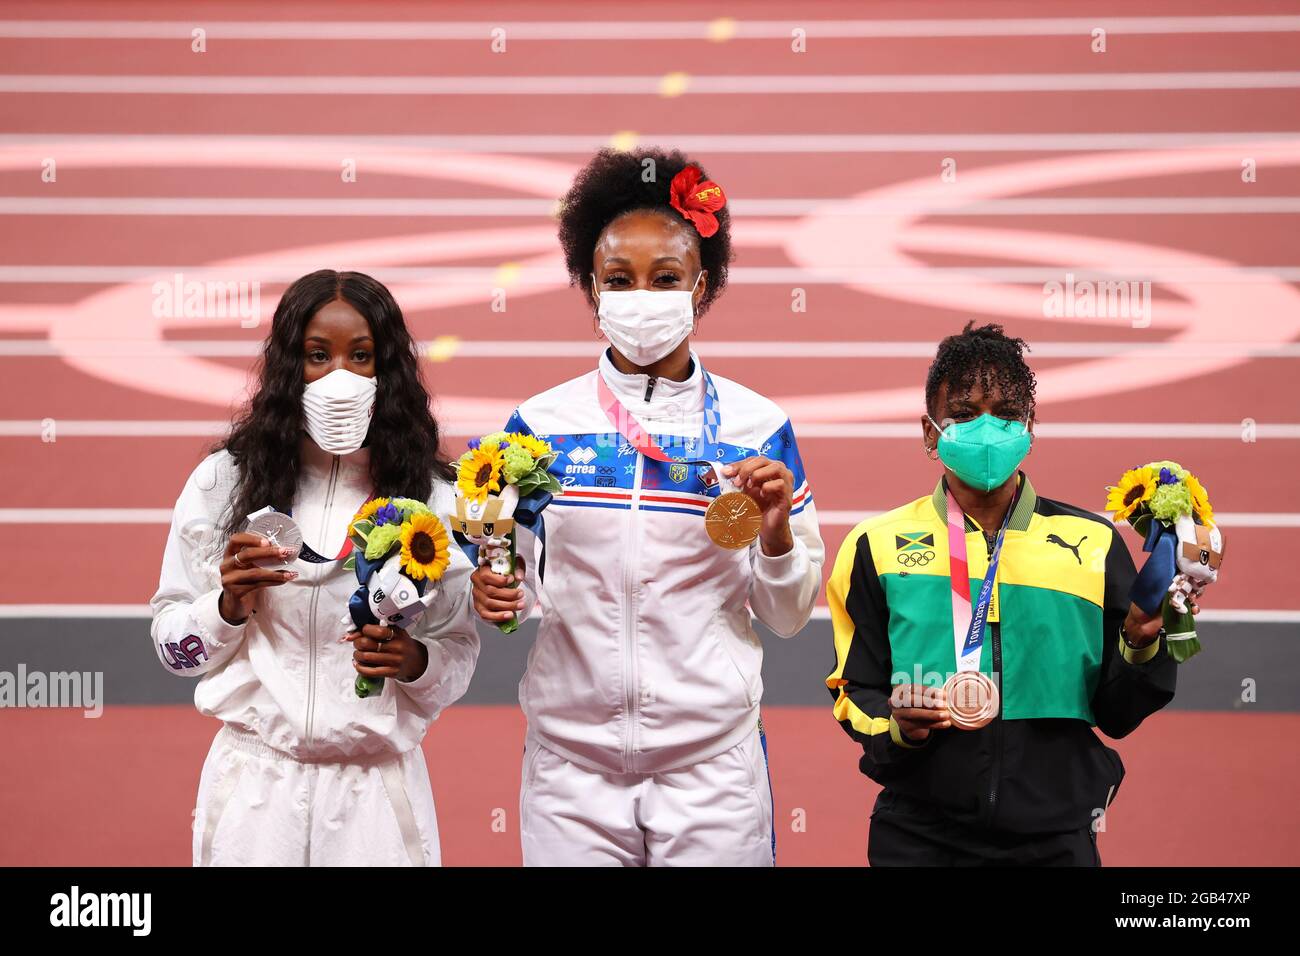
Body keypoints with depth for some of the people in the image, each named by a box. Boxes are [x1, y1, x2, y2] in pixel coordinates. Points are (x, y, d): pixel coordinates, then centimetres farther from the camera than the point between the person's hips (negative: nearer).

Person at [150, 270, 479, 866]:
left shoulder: (431, 497, -1)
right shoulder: (223, 482, -2)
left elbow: (460, 653, 5)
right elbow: (173, 646, 4)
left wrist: (414, 660, -14)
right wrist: (230, 605, -14)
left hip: (378, 785, 0)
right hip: (255, 777, 0)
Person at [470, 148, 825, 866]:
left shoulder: (757, 428, 0)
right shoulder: (541, 422, 2)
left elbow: (790, 616, 4)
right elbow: (516, 577, 10)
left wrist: (775, 534, -14)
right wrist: (496, 592, -11)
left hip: (711, 763, 0)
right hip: (570, 760, 1)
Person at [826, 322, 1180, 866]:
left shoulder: (1092, 544, 4)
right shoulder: (879, 546, 1)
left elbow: (1115, 715, 5)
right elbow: (856, 690, 5)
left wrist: (1140, 646, -13)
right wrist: (896, 728, -15)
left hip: (1055, 837, 1)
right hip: (918, 836, -1)